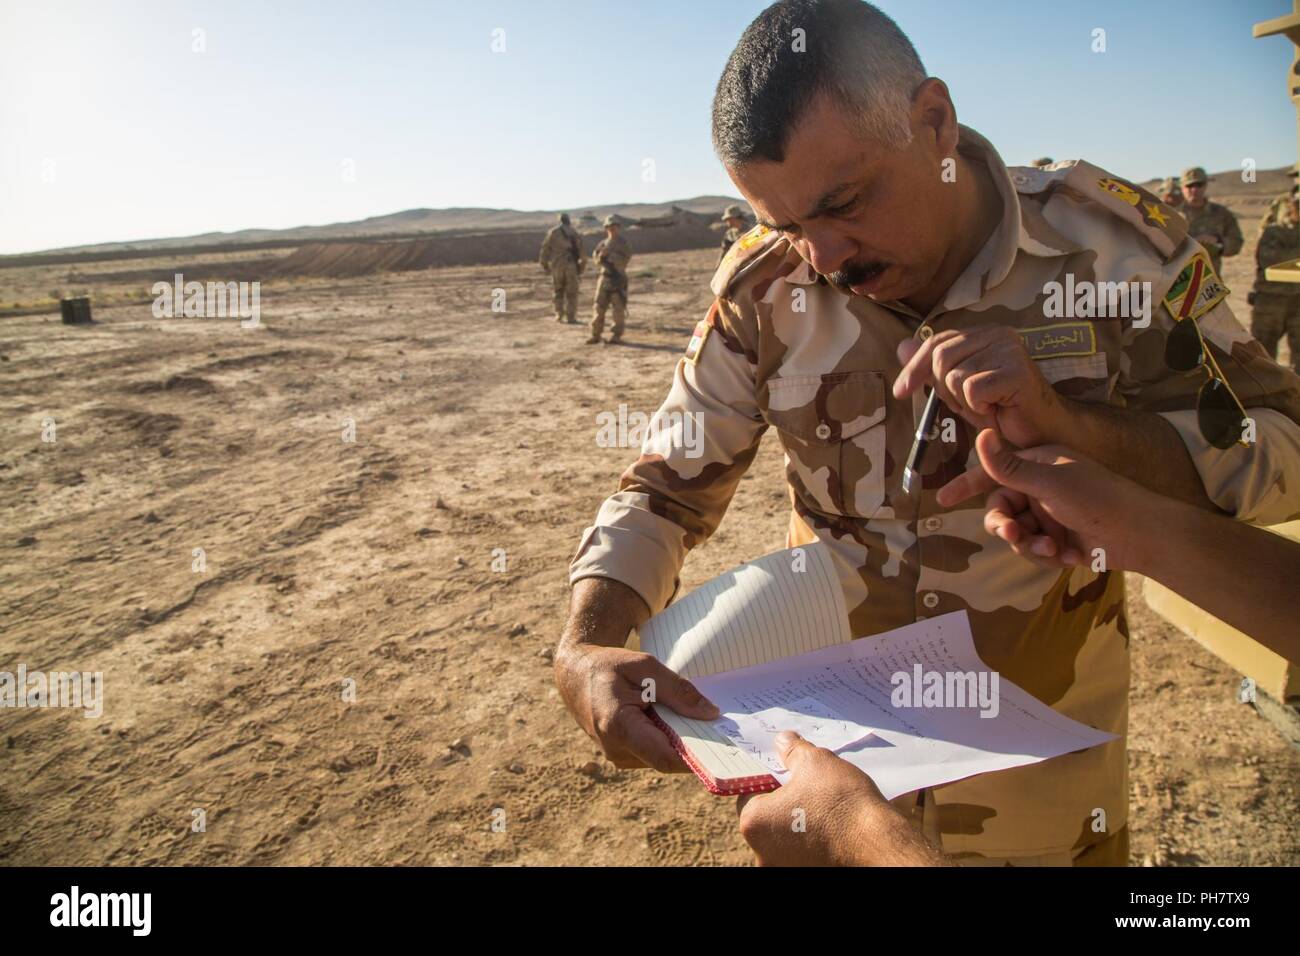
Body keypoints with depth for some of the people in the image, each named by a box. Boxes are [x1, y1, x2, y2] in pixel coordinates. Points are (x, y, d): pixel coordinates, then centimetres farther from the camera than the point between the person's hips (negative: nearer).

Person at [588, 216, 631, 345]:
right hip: (605, 277, 4)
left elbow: (625, 260, -12)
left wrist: (610, 255, -17)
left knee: (618, 308, -2)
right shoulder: (603, 243, 13)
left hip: (618, 278, -4)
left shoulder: (623, 243, 0)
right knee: (599, 307, 2)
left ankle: (616, 335, 5)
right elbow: (596, 259, 8)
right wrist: (600, 255, -13)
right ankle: (595, 335, 7)